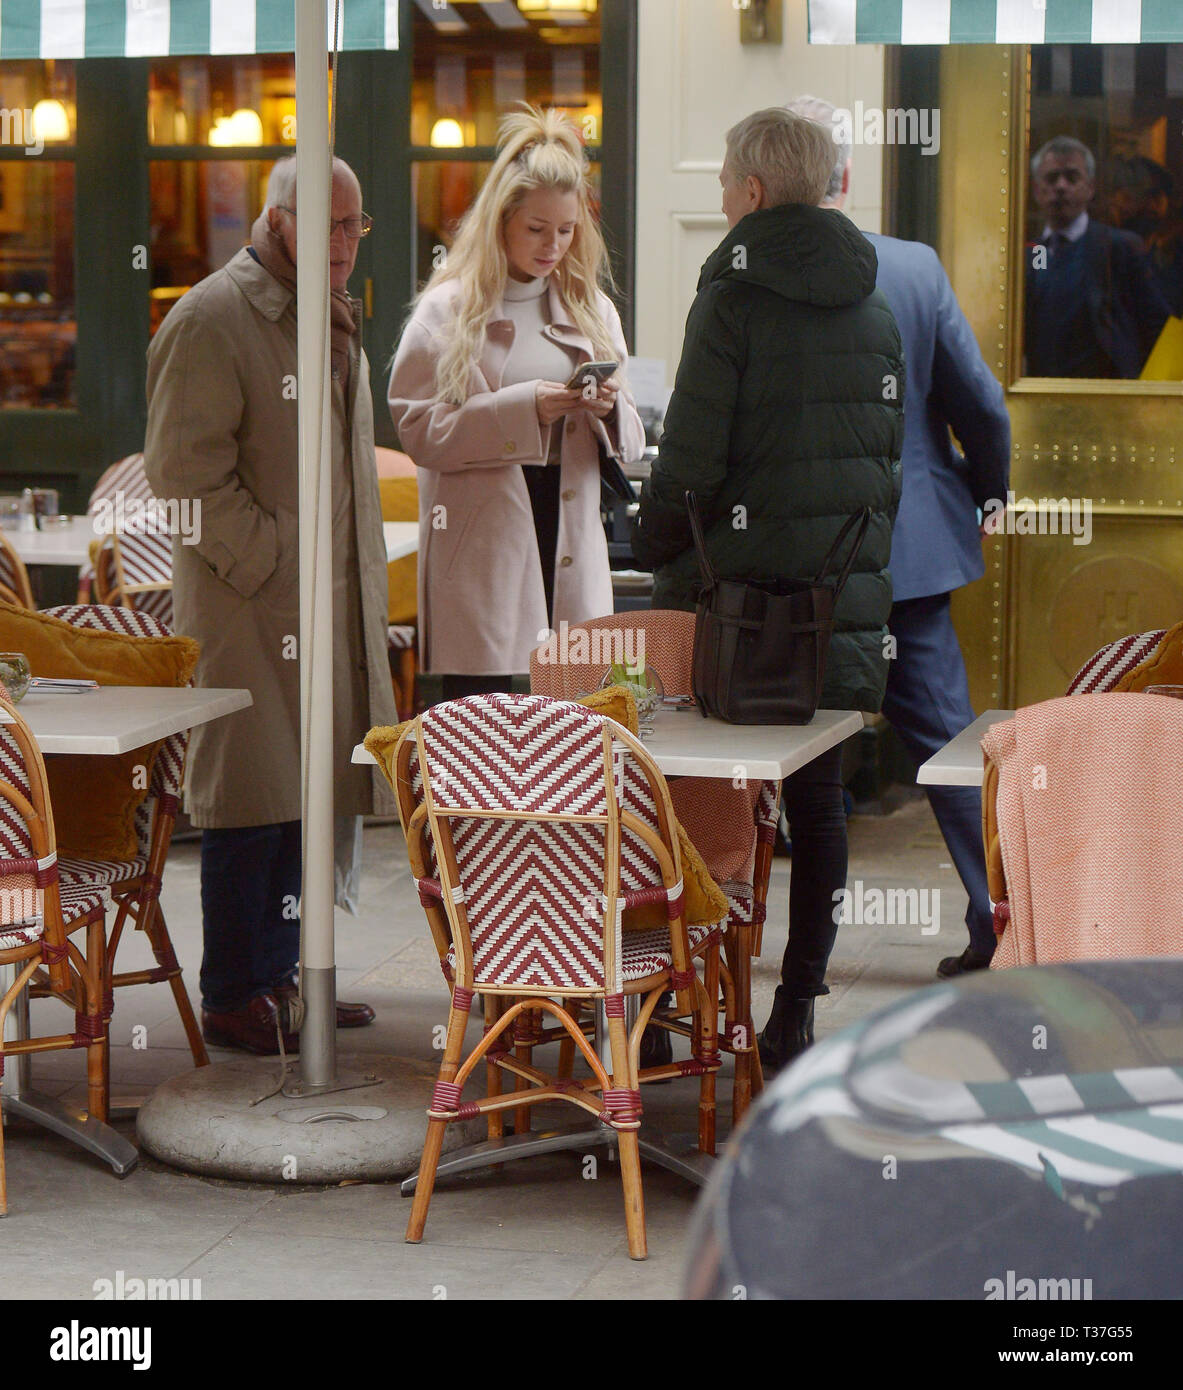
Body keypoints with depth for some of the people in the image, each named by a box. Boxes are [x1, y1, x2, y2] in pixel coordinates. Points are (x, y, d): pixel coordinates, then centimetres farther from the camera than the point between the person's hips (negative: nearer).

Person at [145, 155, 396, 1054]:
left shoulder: (334, 319, 18)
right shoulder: (210, 321, -10)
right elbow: (184, 467, -15)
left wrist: (361, 573, 17)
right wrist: (268, 563, -16)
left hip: (335, 600, 8)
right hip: (250, 605, -8)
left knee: (305, 791, 11)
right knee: (250, 795, -4)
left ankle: (278, 975, 21)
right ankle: (233, 998, 3)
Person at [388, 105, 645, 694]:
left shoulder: (592, 310, 15)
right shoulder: (447, 311, 2)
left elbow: (629, 441, 15)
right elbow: (416, 429, -7)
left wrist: (608, 411, -8)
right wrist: (522, 409, -16)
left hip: (569, 545, 4)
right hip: (482, 554, -4)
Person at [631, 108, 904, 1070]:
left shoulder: (733, 297, -9)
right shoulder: (873, 307, 10)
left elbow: (691, 457, -12)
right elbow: (891, 455, 15)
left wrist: (663, 560, 2)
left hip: (742, 594, -5)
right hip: (848, 596, 5)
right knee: (819, 799, 10)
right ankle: (797, 1009, 14)